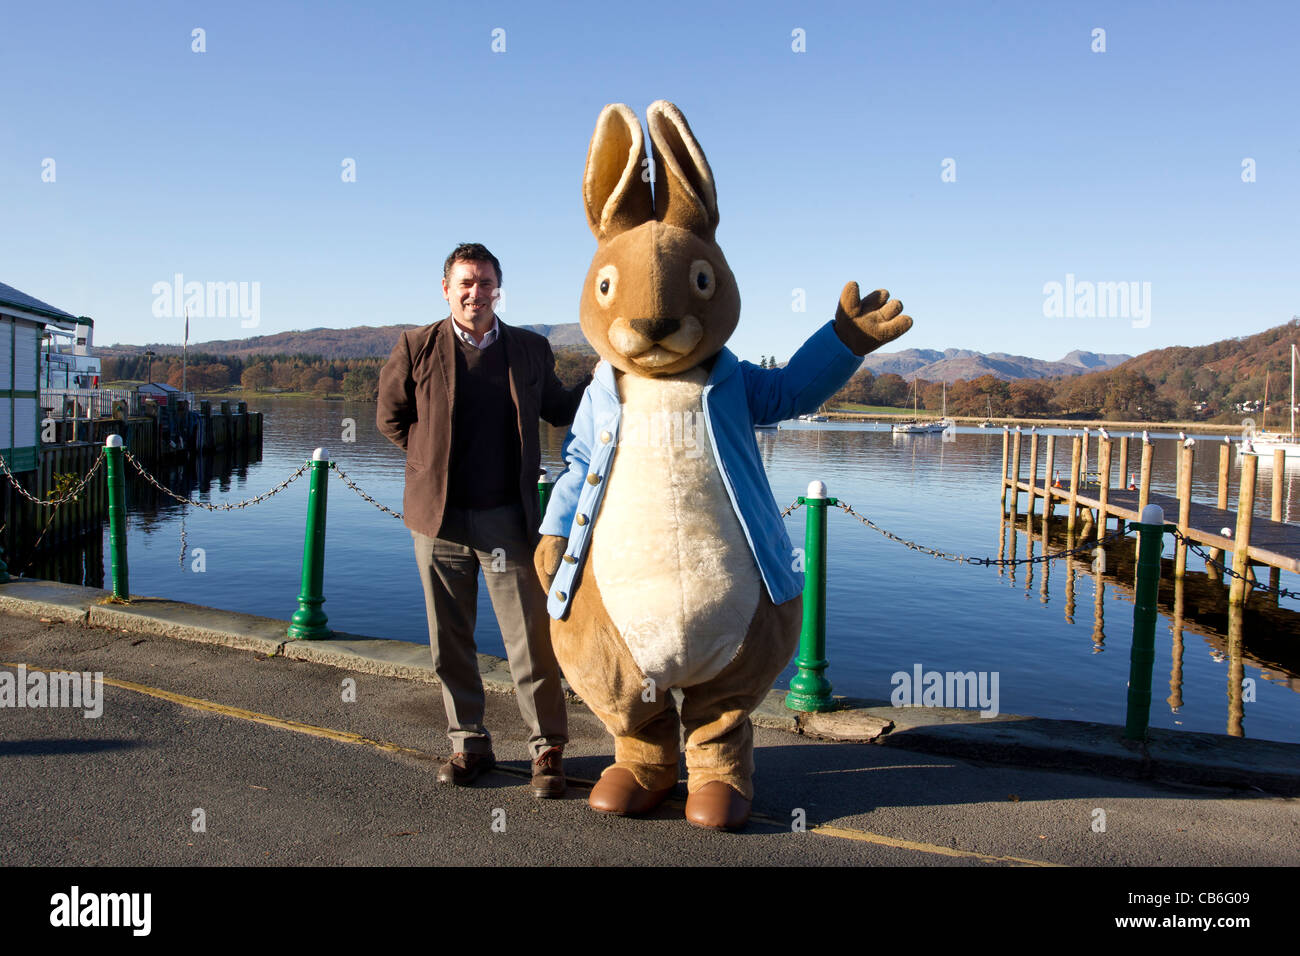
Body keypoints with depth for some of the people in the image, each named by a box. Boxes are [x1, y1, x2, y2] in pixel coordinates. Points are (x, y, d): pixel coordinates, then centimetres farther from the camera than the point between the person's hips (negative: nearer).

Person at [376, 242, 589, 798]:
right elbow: (390, 417, 14)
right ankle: (468, 744, 26)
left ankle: (548, 748, 14)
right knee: (450, 643, 10)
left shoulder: (531, 350, 6)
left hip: (507, 518, -1)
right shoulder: (416, 348, 3)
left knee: (530, 641, -1)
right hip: (439, 520, 1)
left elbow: (559, 409, 19)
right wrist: (434, 458, 6)